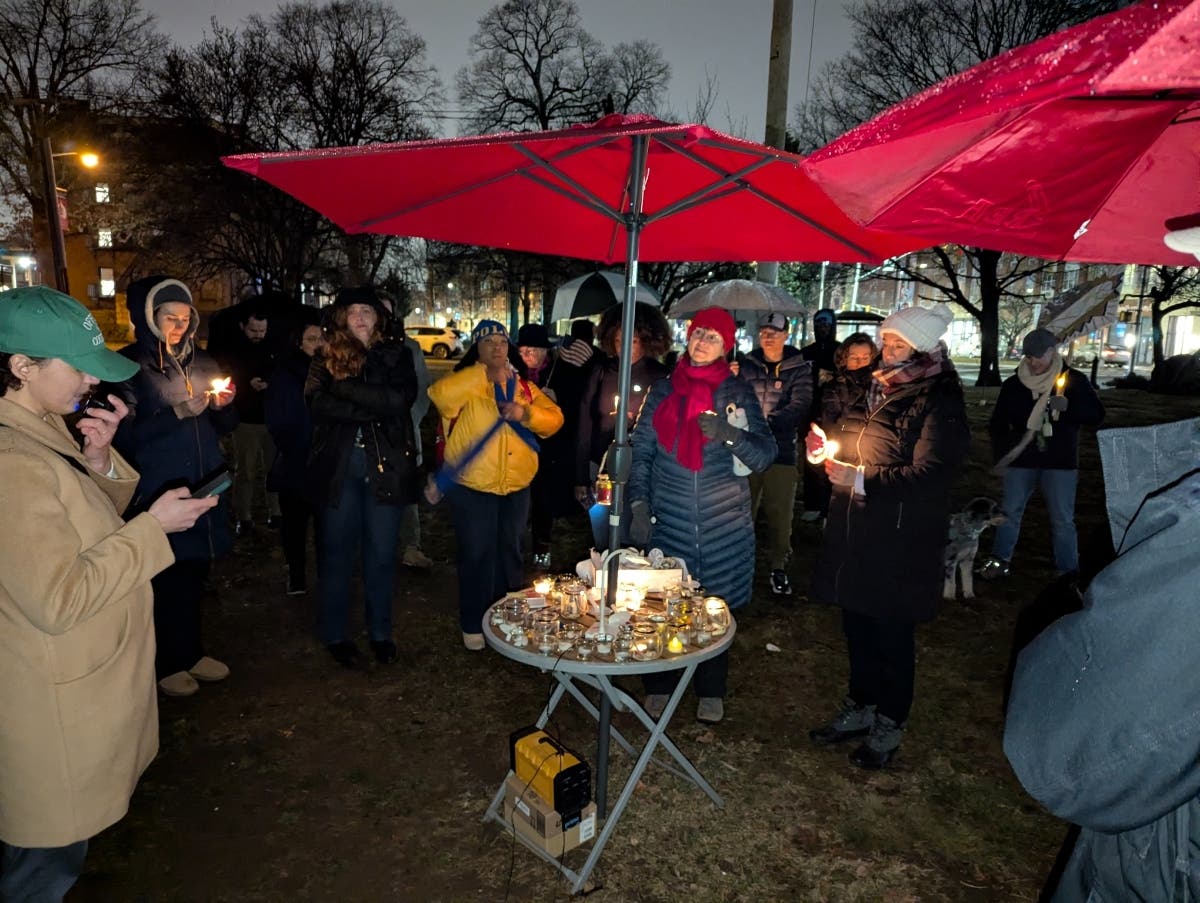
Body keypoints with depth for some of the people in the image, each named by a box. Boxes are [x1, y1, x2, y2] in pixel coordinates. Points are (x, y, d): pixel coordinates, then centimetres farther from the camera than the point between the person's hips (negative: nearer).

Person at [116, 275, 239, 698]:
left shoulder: (200, 361, 11)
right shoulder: (131, 365, -6)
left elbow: (225, 426, 15)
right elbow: (125, 435, -13)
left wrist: (223, 406, -6)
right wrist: (177, 413, -22)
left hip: (203, 488, 5)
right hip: (157, 493, -5)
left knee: (195, 575, 14)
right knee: (167, 580, 1)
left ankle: (191, 651, 29)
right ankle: (166, 664, 18)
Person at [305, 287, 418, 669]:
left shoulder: (395, 355, 6)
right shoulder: (326, 358, 7)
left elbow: (403, 397, -12)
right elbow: (318, 402, -11)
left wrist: (346, 387, -12)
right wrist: (375, 408, -16)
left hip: (385, 465, 0)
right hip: (337, 465, 0)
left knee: (382, 552, 8)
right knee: (337, 552, 8)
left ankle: (380, 632, 25)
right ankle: (334, 634, 24)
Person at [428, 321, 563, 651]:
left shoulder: (524, 385, 9)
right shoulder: (465, 382, -4)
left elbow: (554, 419, 3)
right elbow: (440, 395, -26)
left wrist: (526, 413, -16)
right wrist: (485, 375, -28)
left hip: (516, 488, 4)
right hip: (473, 487, -4)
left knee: (510, 554, 16)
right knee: (477, 556, 4)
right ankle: (474, 624, 20)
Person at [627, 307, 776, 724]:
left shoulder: (738, 393, 1)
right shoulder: (662, 390, 6)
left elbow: (765, 456, -5)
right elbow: (641, 453, 7)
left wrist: (729, 434, -23)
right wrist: (639, 506, -2)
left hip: (723, 526, -1)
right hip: (669, 521, 1)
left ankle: (711, 691, 29)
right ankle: (659, 686, 28)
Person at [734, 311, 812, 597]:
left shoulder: (800, 368, 1)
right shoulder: (746, 364, 6)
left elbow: (800, 407, -11)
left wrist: (766, 422, -25)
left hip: (782, 449, -1)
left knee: (780, 513, 5)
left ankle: (778, 567, 21)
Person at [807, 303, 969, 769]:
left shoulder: (939, 403, -12)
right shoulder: (878, 388, 11)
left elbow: (929, 476, -20)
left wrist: (862, 481, -25)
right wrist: (824, 446, 1)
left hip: (899, 542, -7)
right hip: (855, 534, 7)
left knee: (890, 634, 6)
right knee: (856, 624, 17)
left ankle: (889, 726, 25)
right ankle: (860, 708, 35)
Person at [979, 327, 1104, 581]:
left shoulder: (1074, 380, -1)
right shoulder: (1013, 384, 2)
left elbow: (1096, 415, -3)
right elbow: (998, 423, 9)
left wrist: (1068, 406, -21)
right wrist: (1001, 453, -1)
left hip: (1060, 463, -1)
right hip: (1021, 460, 1)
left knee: (1063, 520, 5)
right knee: (1009, 512, 8)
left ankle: (1068, 571, 17)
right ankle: (1000, 561, 21)